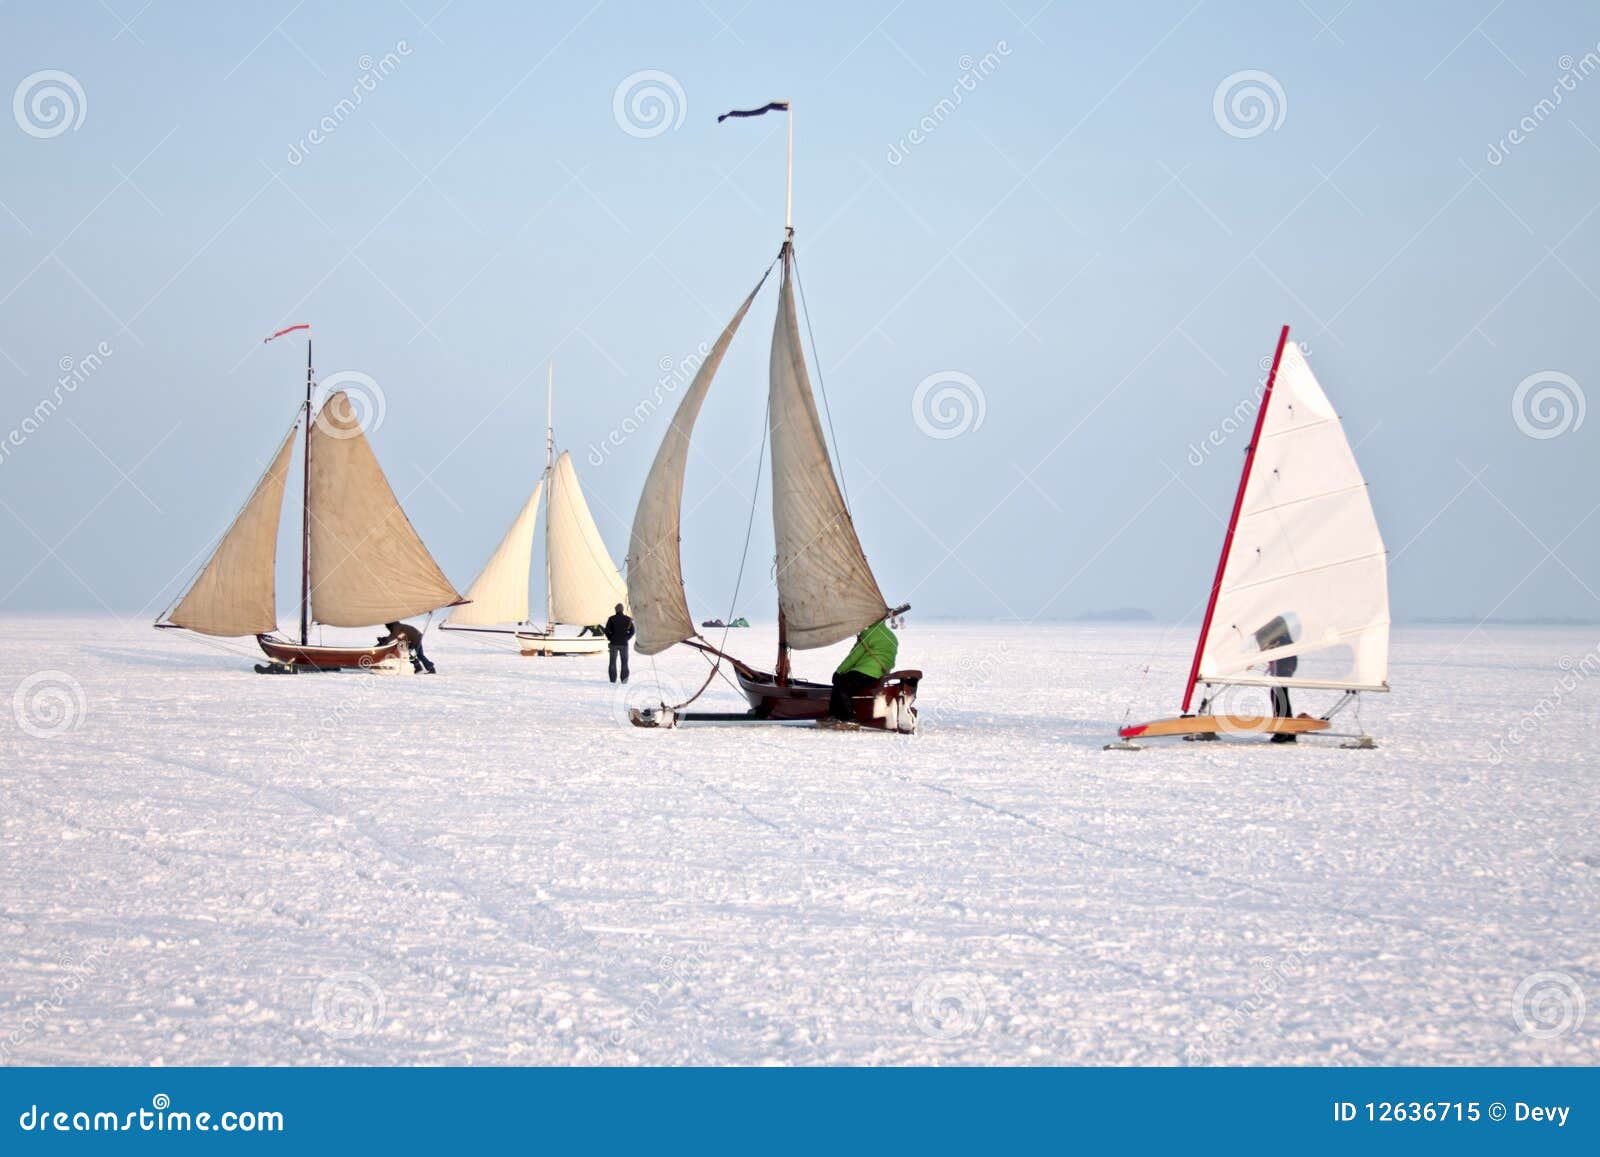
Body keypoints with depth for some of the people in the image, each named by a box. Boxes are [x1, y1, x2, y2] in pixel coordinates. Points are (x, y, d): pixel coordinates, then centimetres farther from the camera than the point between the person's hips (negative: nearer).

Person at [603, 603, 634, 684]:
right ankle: (624, 678, -3)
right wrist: (626, 638, 10)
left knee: (613, 662, 9)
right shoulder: (628, 619, 0)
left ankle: (613, 679, 5)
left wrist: (610, 638, 6)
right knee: (624, 662, 8)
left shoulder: (612, 619, -5)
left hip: (614, 643, -1)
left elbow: (607, 631, -9)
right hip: (624, 643, 1)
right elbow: (632, 631, 1)